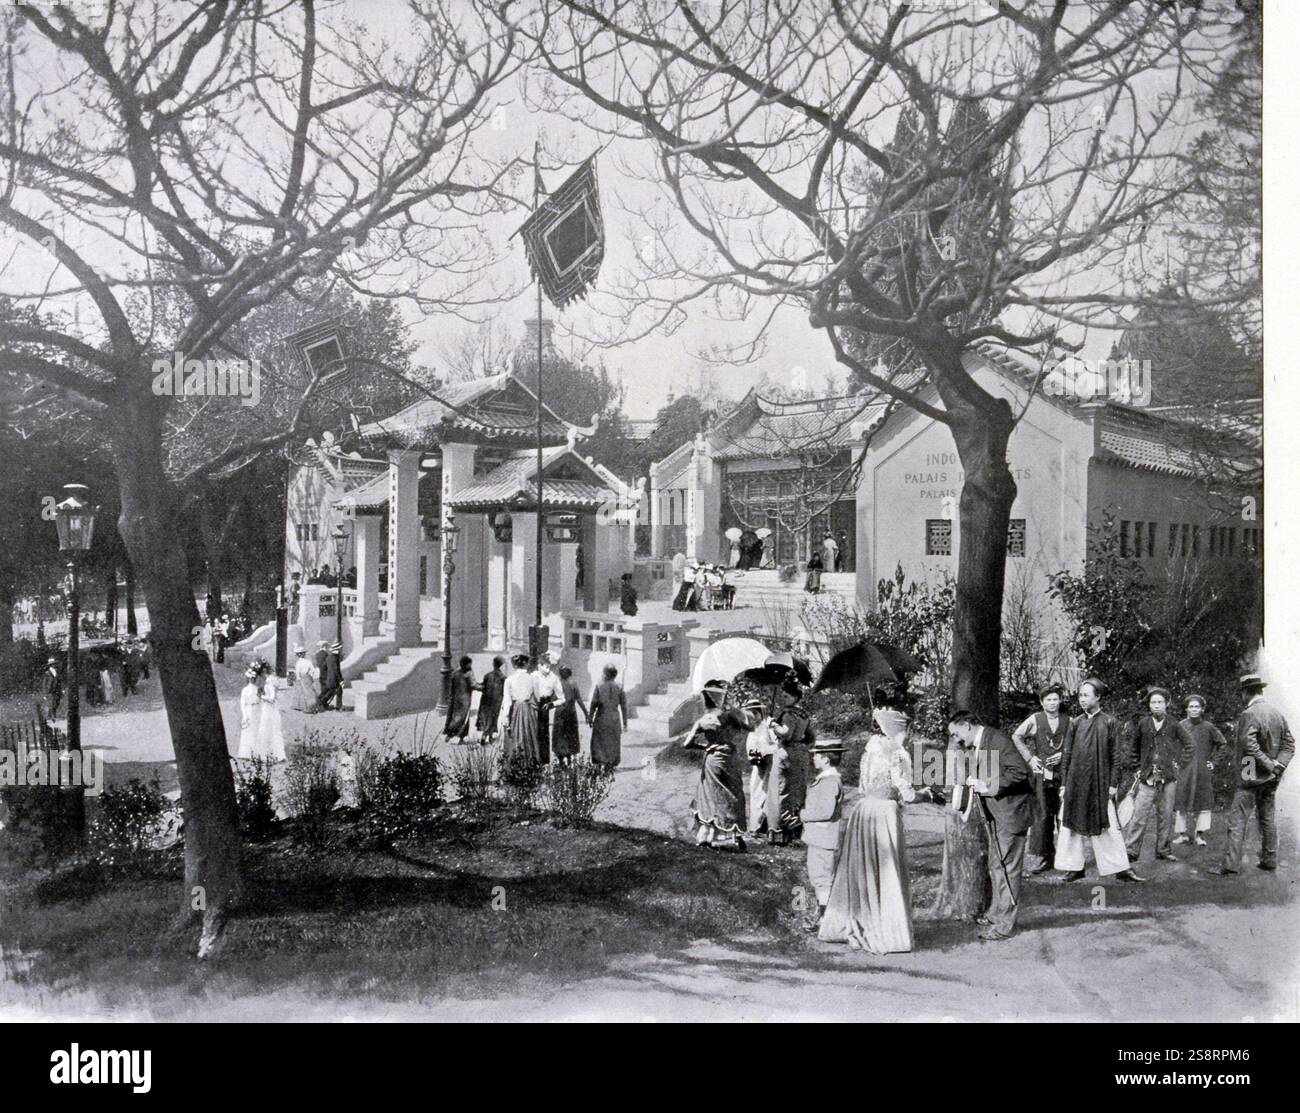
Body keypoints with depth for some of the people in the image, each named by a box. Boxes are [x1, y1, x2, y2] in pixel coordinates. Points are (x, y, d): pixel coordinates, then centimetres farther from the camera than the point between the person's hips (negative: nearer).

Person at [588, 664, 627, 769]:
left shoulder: (599, 686, -7)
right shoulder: (619, 687, -3)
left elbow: (593, 704, -5)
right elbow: (624, 706, -1)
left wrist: (590, 718, 5)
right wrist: (625, 722, 6)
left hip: (601, 717, -1)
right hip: (614, 717, 1)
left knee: (599, 741, 10)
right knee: (613, 742, 12)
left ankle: (600, 762, 1)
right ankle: (611, 764, 13)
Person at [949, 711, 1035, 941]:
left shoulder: (997, 740, -18)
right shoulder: (972, 748, 12)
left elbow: (1020, 771, -24)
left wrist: (989, 787, -23)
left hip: (1011, 811, -10)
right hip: (994, 814, 10)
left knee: (1008, 868, -4)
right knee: (996, 867, 19)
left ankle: (1005, 924, 1)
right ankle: (995, 913, 31)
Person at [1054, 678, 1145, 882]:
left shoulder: (1109, 723, -1)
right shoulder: (1075, 724, 6)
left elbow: (1115, 756, 1)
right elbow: (1066, 755, 8)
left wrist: (1113, 784, -4)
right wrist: (1063, 784, 3)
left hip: (1100, 784, -3)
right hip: (1075, 783, 3)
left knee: (1108, 827, -1)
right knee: (1072, 824, 4)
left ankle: (1120, 868, 6)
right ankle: (1074, 867, 13)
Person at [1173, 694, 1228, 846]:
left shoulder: (1209, 727, 3)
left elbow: (1222, 744, 14)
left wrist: (1213, 760, 9)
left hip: (1203, 772, 1)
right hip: (1183, 770, 0)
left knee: (1203, 802, -1)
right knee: (1180, 801, -1)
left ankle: (1200, 835, 5)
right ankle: (1182, 833, 8)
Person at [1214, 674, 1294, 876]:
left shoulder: (1249, 714, -16)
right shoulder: (1277, 713, 7)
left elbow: (1248, 744, -28)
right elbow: (1289, 744, 9)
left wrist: (1268, 763, -20)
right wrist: (1278, 764, -1)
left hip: (1251, 777, -7)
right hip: (1271, 778, 7)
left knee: (1237, 821, -6)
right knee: (1268, 819, 18)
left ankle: (1231, 865, -10)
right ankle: (1269, 860, 25)